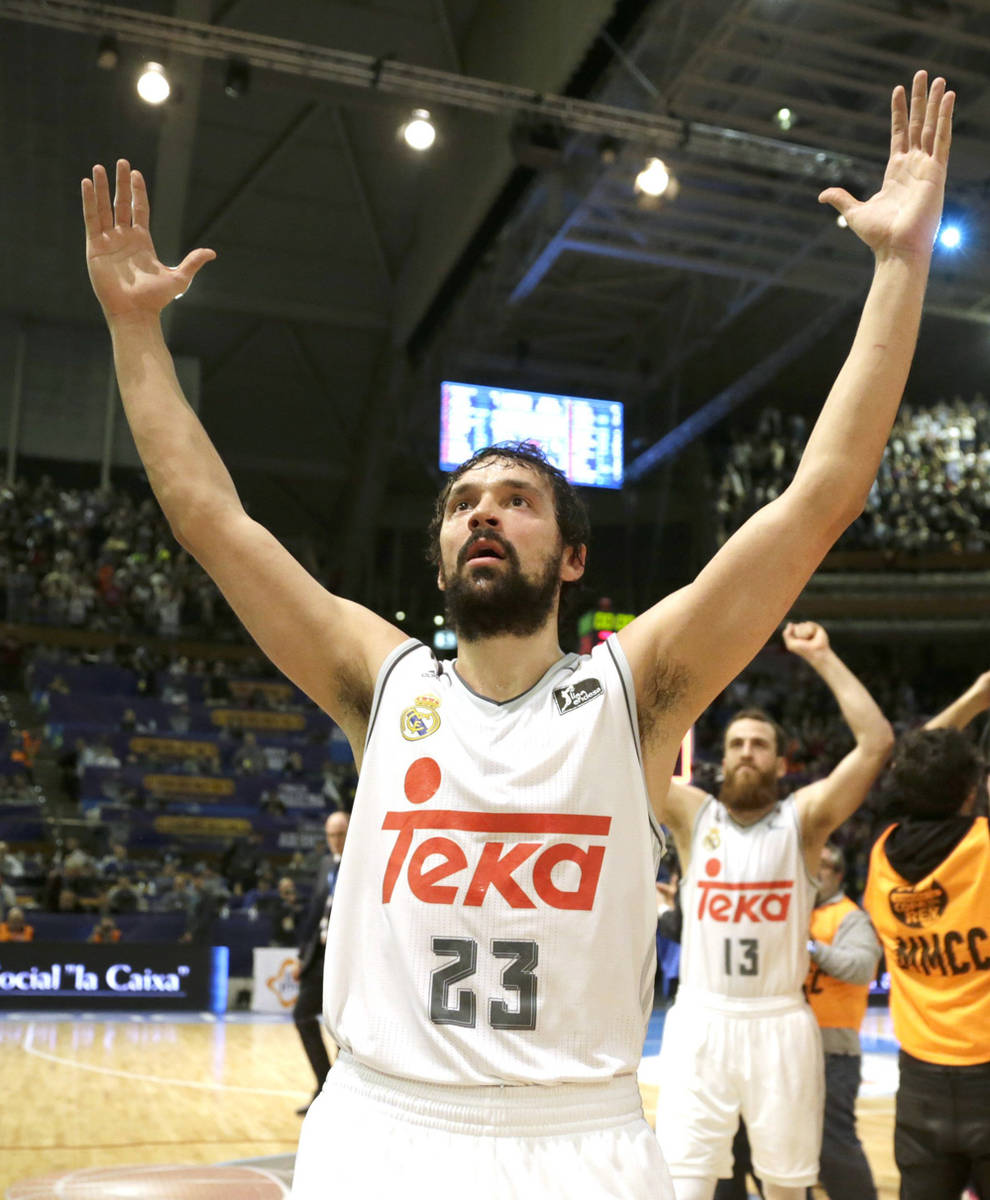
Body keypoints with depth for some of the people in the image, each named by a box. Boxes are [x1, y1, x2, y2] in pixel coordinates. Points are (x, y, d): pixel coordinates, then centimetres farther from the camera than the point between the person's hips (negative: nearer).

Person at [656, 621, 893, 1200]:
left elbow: (878, 741, -10)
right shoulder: (694, 814, 3)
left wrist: (823, 658, -11)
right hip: (702, 1022, 0)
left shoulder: (803, 818, 0)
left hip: (781, 1025, 0)